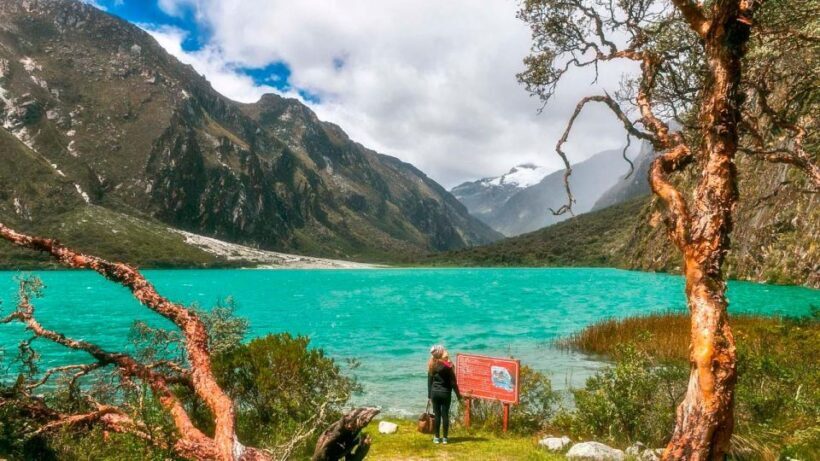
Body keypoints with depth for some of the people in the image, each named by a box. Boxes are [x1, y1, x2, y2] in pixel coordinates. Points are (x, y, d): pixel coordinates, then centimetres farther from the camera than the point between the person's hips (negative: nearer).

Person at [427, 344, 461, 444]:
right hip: (445, 393, -2)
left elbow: (429, 382, 4)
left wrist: (429, 395, 12)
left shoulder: (432, 365, -1)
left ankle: (436, 437, 13)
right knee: (445, 415, 4)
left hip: (434, 392, 3)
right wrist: (458, 395, 1)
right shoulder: (448, 365, -11)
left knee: (436, 415, 8)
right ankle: (444, 438, 8)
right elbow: (453, 382, -8)